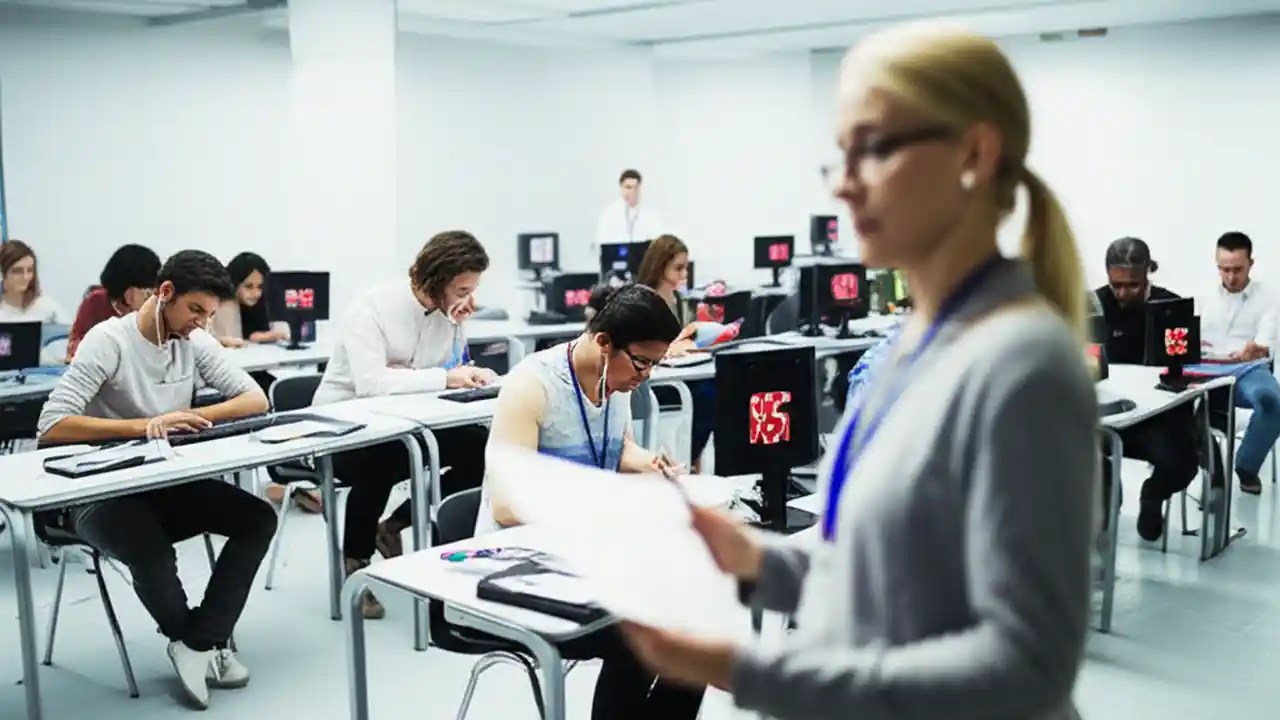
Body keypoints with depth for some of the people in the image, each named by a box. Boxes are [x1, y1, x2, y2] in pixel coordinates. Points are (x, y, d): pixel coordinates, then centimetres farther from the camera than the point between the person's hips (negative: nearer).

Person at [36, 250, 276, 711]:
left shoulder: (195, 341, 0)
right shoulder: (108, 340, -18)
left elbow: (256, 399, -4)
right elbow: (51, 427, -26)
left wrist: (196, 416, -23)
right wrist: (142, 425, -36)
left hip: (169, 484, 6)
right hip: (102, 494, -6)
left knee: (258, 518, -14)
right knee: (152, 554, -34)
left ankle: (198, 643, -11)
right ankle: (202, 643, -3)